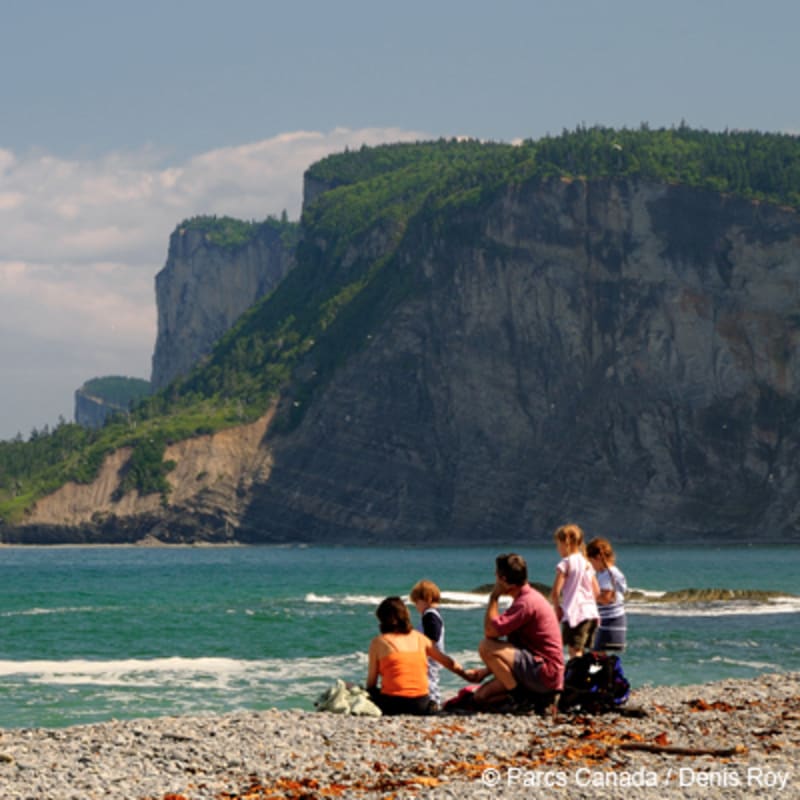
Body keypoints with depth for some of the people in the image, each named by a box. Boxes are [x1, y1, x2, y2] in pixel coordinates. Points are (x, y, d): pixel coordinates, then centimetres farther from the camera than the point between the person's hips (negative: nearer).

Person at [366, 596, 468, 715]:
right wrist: (467, 676, 34)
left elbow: (371, 683, 4)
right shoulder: (420, 638, 12)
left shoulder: (378, 642, 1)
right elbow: (448, 662, 19)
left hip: (392, 703, -4)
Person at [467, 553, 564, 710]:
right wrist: (485, 672, 12)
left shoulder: (526, 603, -17)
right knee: (481, 696, 7)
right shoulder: (528, 597, 16)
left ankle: (520, 697, -13)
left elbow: (490, 631, -20)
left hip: (544, 674, -10)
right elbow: (508, 650, 19)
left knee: (485, 647, -20)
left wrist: (493, 597, -10)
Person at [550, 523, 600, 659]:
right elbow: (597, 591, 16)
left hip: (574, 614, -8)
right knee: (579, 652, 15)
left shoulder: (566, 563, -6)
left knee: (575, 652, -13)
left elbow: (555, 592, -12)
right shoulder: (587, 564, 15)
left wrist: (557, 608, 3)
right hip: (592, 612, 8)